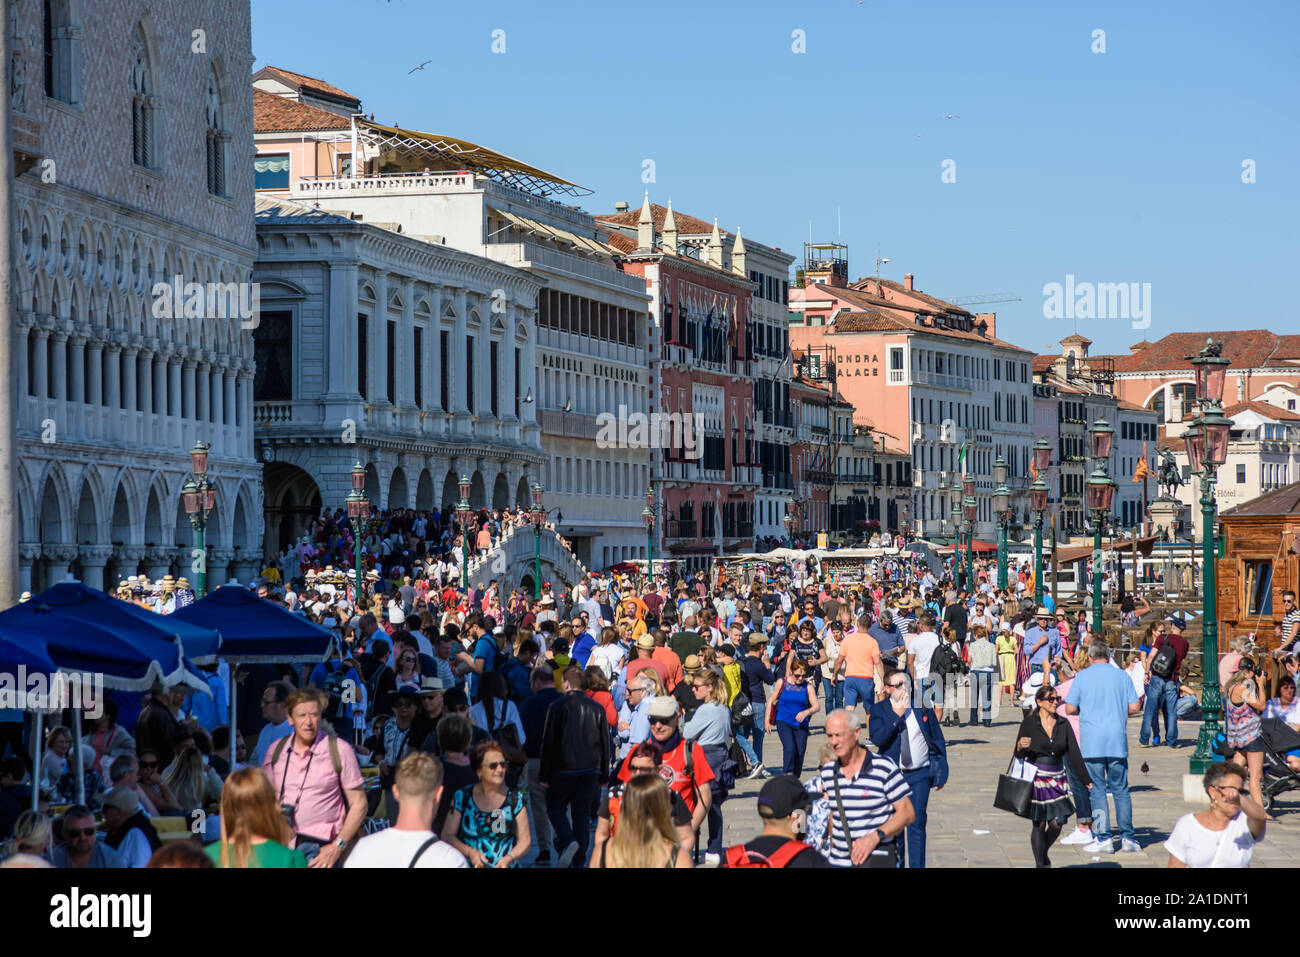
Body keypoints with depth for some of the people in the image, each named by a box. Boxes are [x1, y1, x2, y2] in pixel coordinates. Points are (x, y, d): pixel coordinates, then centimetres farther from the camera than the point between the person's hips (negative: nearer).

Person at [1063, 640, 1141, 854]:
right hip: (1117, 740, 2)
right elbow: (1134, 707, 3)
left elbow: (1069, 709, -1)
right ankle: (1128, 837, 5)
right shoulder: (1122, 676, 5)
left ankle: (1103, 838, -2)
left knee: (1097, 789, 2)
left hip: (1092, 742, -2)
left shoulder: (1082, 676, 0)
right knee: (1121, 789, 8)